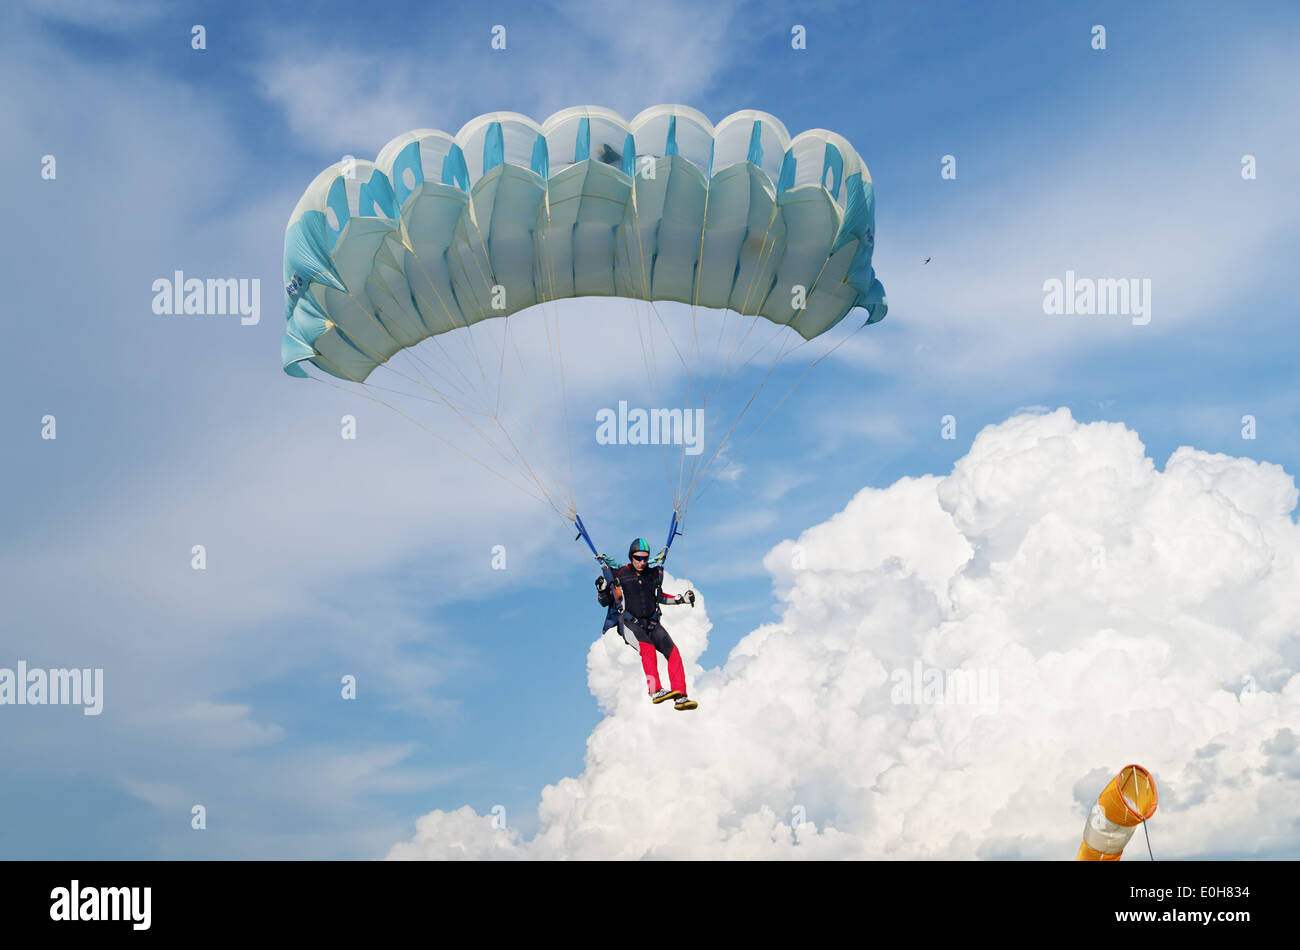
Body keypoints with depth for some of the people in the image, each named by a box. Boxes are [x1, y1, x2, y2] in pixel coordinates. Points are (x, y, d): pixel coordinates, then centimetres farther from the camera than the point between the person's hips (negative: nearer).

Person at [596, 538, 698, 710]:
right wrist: (602, 589, -13)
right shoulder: (620, 575, 2)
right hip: (629, 623, -4)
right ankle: (655, 691, -42)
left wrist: (681, 599, 22)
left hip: (651, 623, 4)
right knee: (647, 647, -34)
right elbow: (604, 601, 8)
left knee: (673, 651, -20)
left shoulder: (653, 574, 14)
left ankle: (680, 697, -23)